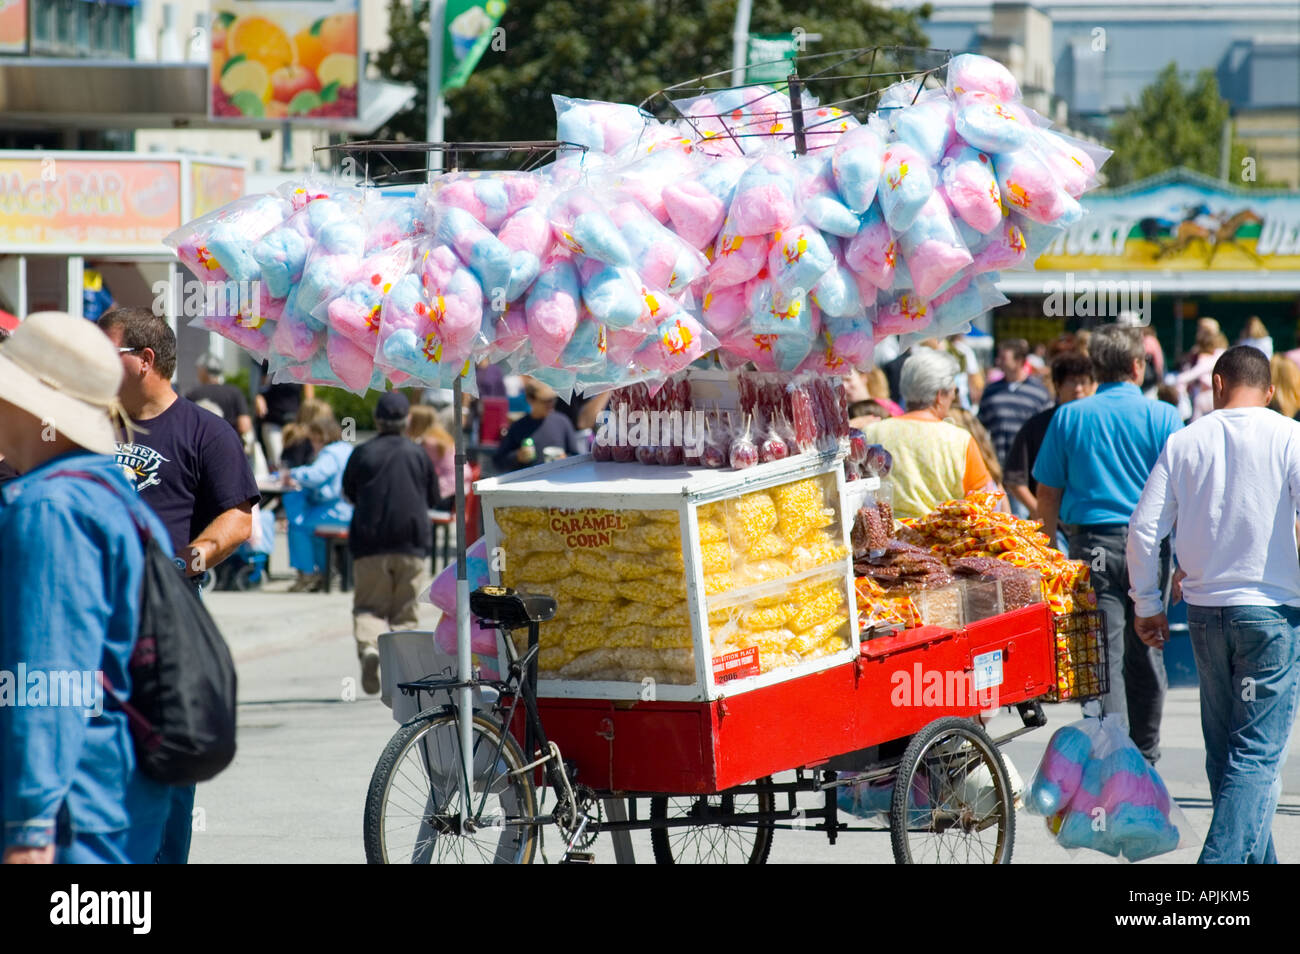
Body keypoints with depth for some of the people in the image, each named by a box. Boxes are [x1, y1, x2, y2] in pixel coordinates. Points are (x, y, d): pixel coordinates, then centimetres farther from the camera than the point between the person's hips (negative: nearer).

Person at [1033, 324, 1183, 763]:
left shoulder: (1069, 417, 3)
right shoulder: (1162, 416, 0)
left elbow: (1048, 492, 5)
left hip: (1091, 544, -1)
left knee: (1103, 655, -3)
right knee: (1145, 653, 14)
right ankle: (1144, 756, 26)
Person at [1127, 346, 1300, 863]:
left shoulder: (1184, 441, 3)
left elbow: (1144, 526, 2)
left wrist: (1147, 603, 12)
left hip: (1205, 608, 4)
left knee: (1223, 751, 16)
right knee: (1258, 753, -4)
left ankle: (1257, 859, 24)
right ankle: (1222, 860, -18)